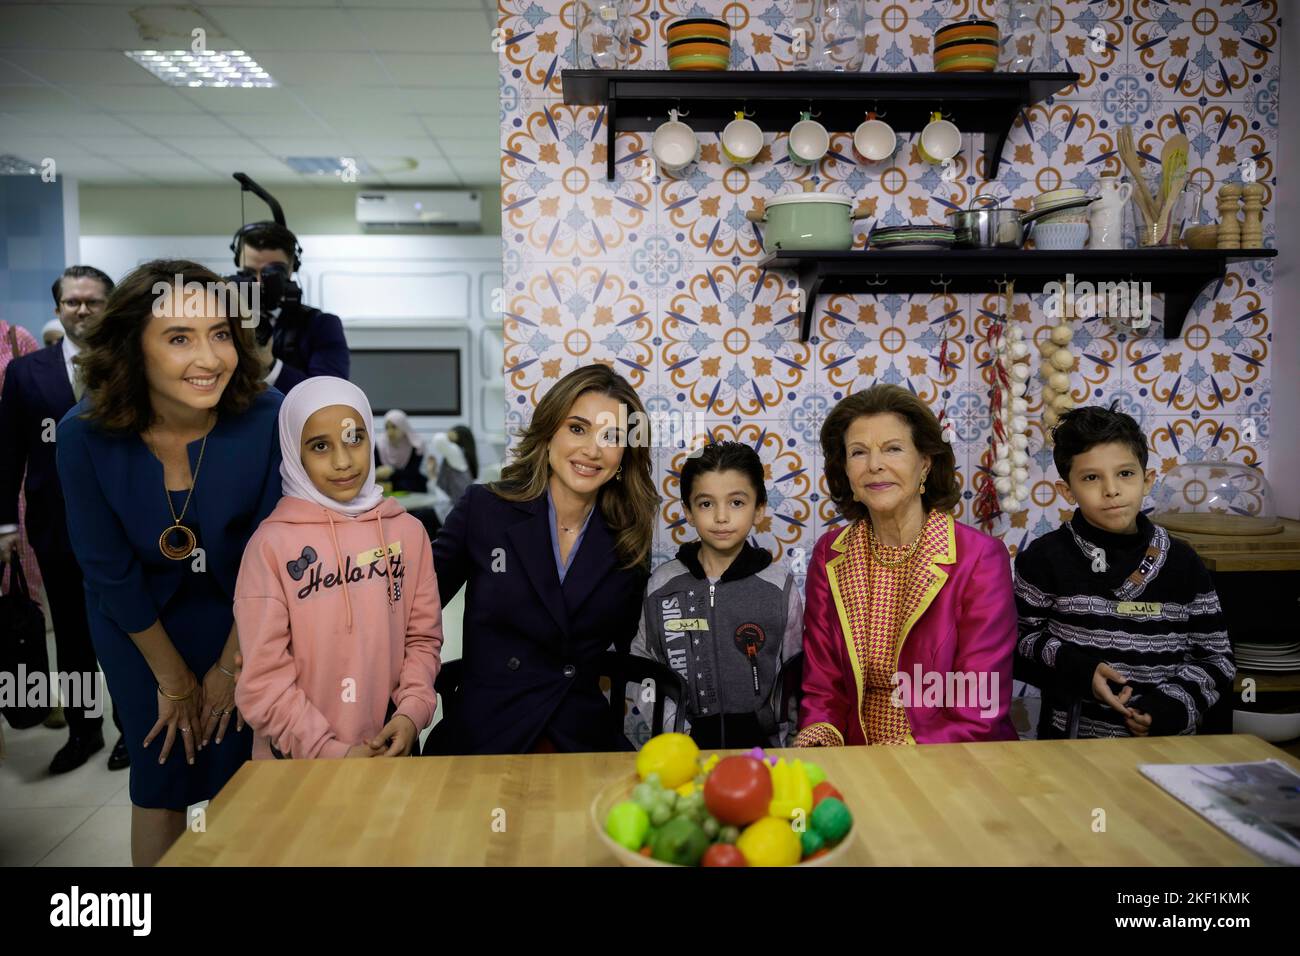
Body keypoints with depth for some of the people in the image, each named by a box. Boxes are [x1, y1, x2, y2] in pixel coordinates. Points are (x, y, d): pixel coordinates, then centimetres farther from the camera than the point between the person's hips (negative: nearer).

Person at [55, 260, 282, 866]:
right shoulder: (86, 434, -24)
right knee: (161, 775, 9)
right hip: (137, 616, 0)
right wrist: (174, 680, -4)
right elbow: (110, 569, -13)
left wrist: (231, 666, -6)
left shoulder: (266, 416, -27)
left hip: (241, 605, 0)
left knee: (242, 774, 7)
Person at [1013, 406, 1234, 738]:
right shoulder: (1045, 558, 0)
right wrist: (1077, 669, -12)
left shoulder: (1182, 563, 6)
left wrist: (1173, 706, -6)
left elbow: (1216, 659, 10)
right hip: (1072, 735, -3)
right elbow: (1019, 642, 3)